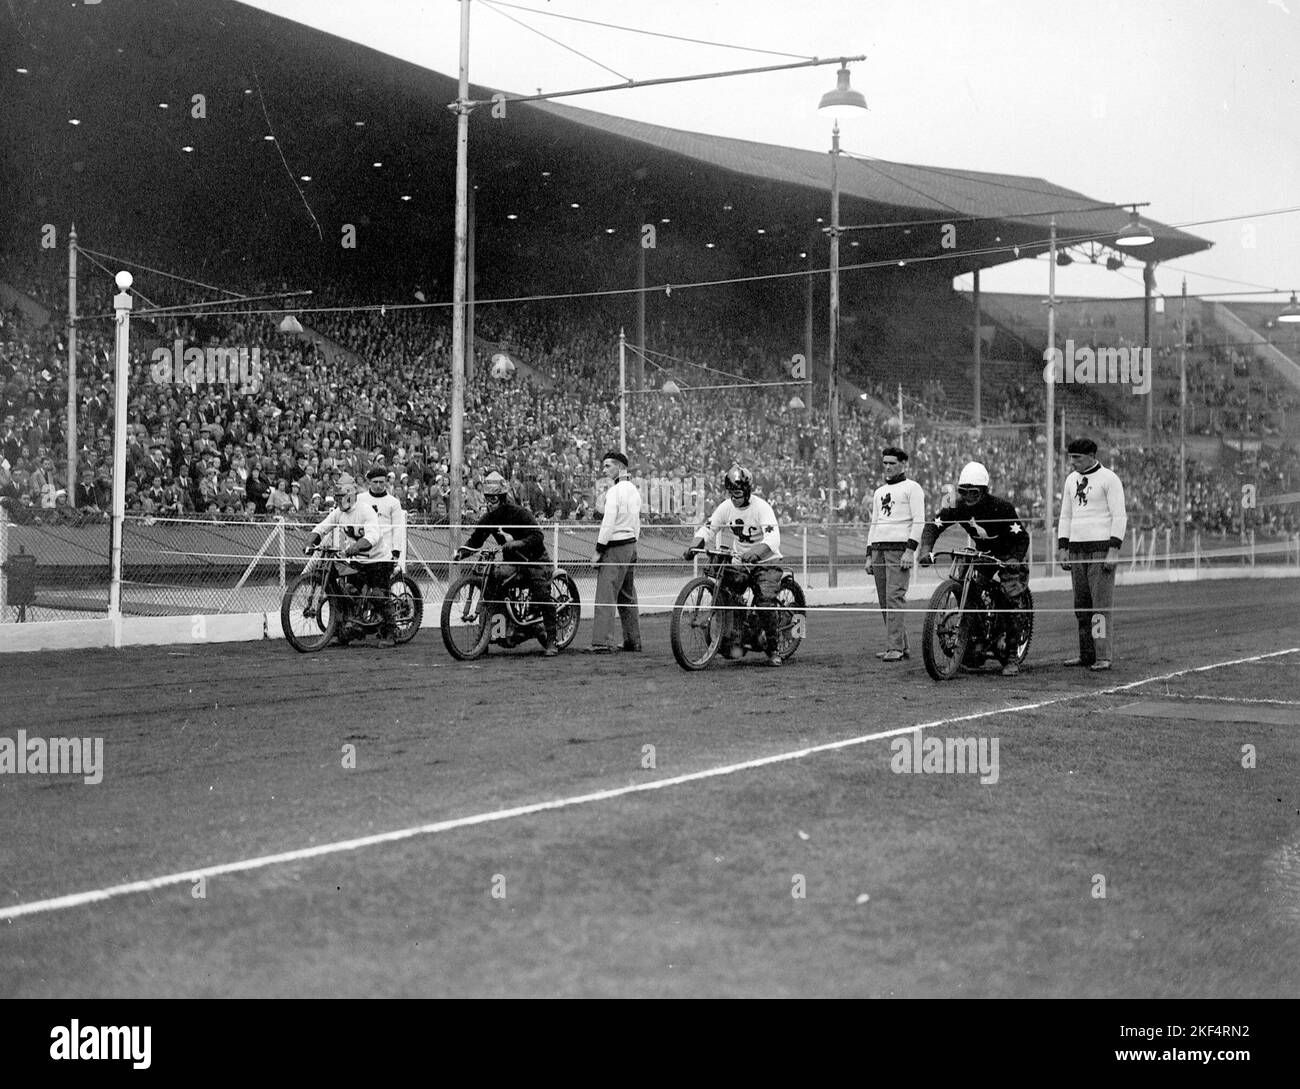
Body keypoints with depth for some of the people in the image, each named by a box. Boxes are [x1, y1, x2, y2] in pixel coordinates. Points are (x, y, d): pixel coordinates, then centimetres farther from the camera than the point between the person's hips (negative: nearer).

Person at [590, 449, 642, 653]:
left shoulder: (614, 491, -13)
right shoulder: (634, 490, 14)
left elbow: (609, 523, -18)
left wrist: (598, 550, -13)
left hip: (615, 547, -9)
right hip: (631, 545, 9)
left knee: (605, 596, -11)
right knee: (627, 596, 15)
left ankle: (602, 642, -17)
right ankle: (632, 640, 17)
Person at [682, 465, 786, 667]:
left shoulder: (761, 507, -19)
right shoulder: (726, 507, -4)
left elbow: (773, 538, -32)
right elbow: (708, 529, 0)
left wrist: (755, 552, -51)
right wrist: (694, 545, -22)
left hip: (765, 561, -4)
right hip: (738, 560, 5)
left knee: (766, 604, -20)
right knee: (725, 592, -21)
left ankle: (773, 650, -2)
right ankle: (733, 641, -15)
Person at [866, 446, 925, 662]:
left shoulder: (912, 488, 3)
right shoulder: (879, 492, 24)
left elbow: (919, 521, -6)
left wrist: (910, 550, -16)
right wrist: (869, 555, 15)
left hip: (900, 547, -7)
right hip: (878, 549, 7)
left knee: (894, 597, -16)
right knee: (884, 601, 3)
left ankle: (895, 648, -19)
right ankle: (901, 645, 8)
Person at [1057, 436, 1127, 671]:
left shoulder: (1109, 478, -5)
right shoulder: (1071, 480, 15)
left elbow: (1119, 516, -8)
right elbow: (1065, 516, 19)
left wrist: (1114, 550, -15)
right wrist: (1062, 548, 9)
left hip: (1102, 546, -7)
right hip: (1077, 548, 7)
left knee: (1101, 604, -9)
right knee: (1081, 605, 5)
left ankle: (1103, 657, -9)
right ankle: (1086, 654, 9)